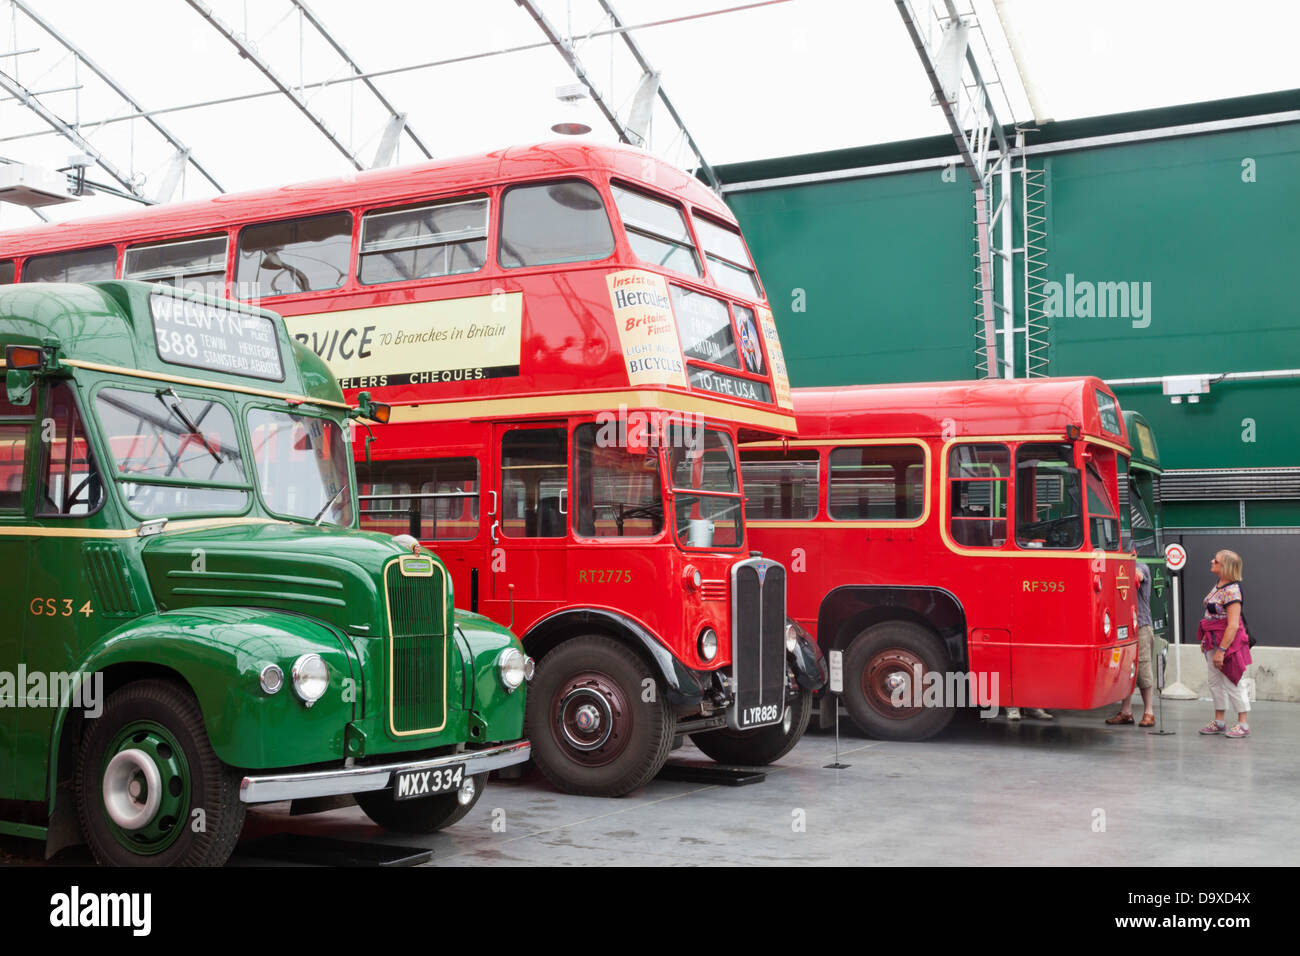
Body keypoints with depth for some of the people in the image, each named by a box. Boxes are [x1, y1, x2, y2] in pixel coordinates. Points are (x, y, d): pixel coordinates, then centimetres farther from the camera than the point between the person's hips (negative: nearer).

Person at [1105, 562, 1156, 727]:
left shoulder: (1141, 567, 1)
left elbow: (1137, 576, -21)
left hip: (1141, 626, -6)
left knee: (1142, 669, -4)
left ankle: (1148, 712, 3)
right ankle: (1126, 712, 11)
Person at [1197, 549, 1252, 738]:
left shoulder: (1231, 591, -21)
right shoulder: (1218, 586, 7)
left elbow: (1233, 625, -24)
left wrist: (1221, 650, -24)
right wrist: (1205, 640, 18)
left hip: (1227, 641, -9)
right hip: (1213, 641, 9)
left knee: (1231, 682, 0)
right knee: (1215, 681, 13)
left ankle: (1243, 724, 11)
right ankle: (1218, 722, 23)